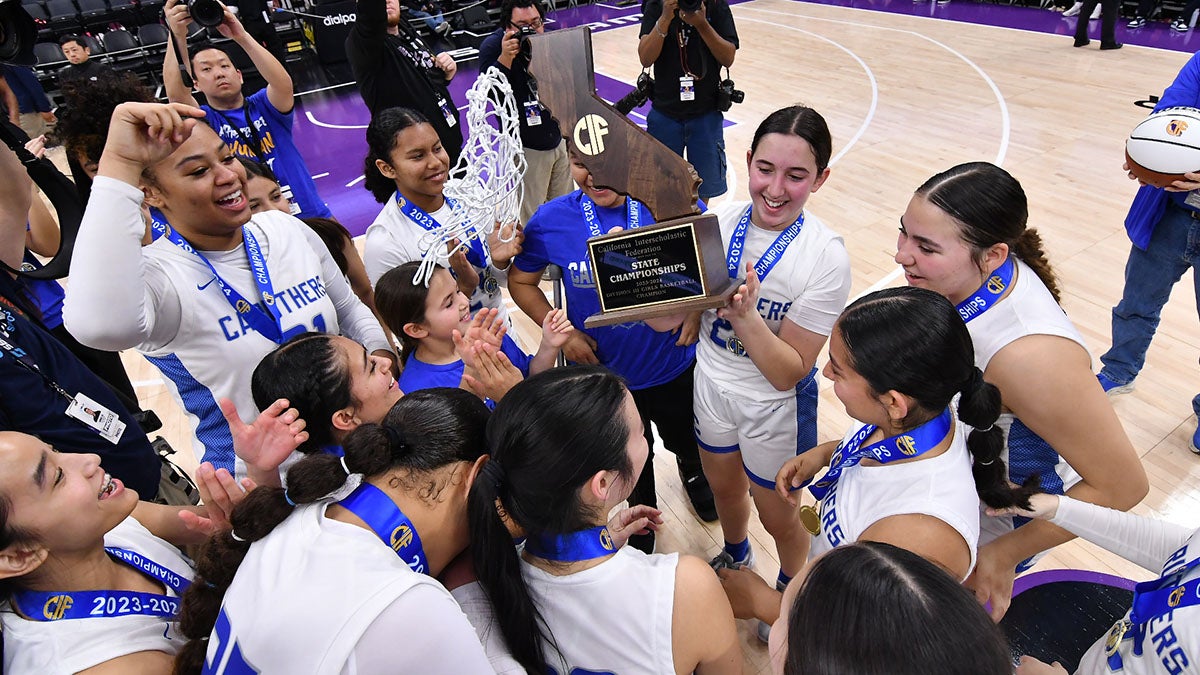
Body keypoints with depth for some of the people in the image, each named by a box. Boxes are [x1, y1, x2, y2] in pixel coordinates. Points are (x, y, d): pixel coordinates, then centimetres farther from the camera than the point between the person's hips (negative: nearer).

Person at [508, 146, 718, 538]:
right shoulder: (551, 220, -18)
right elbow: (521, 281, -2)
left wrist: (697, 311, -17)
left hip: (674, 362, 1)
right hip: (603, 370, 0)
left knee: (686, 439, 30)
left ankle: (694, 475, 68)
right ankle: (641, 510, 61)